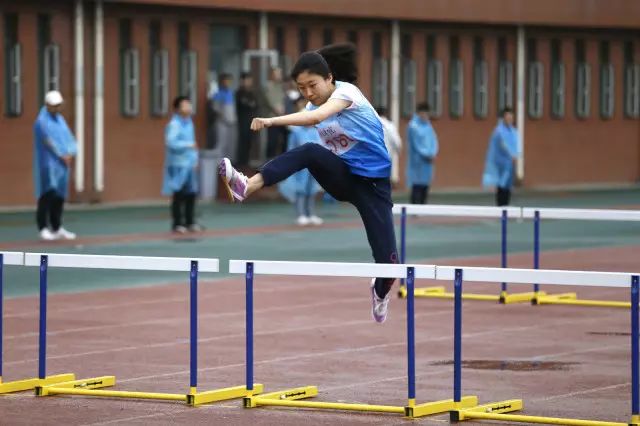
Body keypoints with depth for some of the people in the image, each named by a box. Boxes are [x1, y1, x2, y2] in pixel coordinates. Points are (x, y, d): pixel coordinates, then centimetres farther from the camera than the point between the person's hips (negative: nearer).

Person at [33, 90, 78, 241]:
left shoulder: (60, 119, 15)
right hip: (48, 164, -8)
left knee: (59, 197, 9)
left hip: (61, 165, 8)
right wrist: (62, 156, -13)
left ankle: (56, 229, 15)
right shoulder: (42, 121, -9)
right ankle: (43, 229, -18)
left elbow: (69, 139, 8)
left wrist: (70, 154, -10)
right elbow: (49, 142, -17)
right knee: (47, 194, -16)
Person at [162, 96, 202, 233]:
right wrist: (189, 145, -27)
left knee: (191, 194, 10)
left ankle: (189, 222, 20)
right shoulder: (174, 125, -14)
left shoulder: (189, 123, 12)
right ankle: (177, 224, 3)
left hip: (190, 165, 8)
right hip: (178, 166, -8)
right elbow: (171, 142, -26)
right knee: (179, 195, -3)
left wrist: (195, 159, 14)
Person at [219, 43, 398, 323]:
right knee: (309, 151, -30)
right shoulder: (313, 106, 2)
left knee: (387, 259, -11)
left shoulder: (346, 92, -19)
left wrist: (272, 121, -49)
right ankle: (247, 187, -46)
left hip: (372, 182, -4)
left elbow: (317, 117, -38)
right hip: (342, 177, 4)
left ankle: (380, 291, 27)